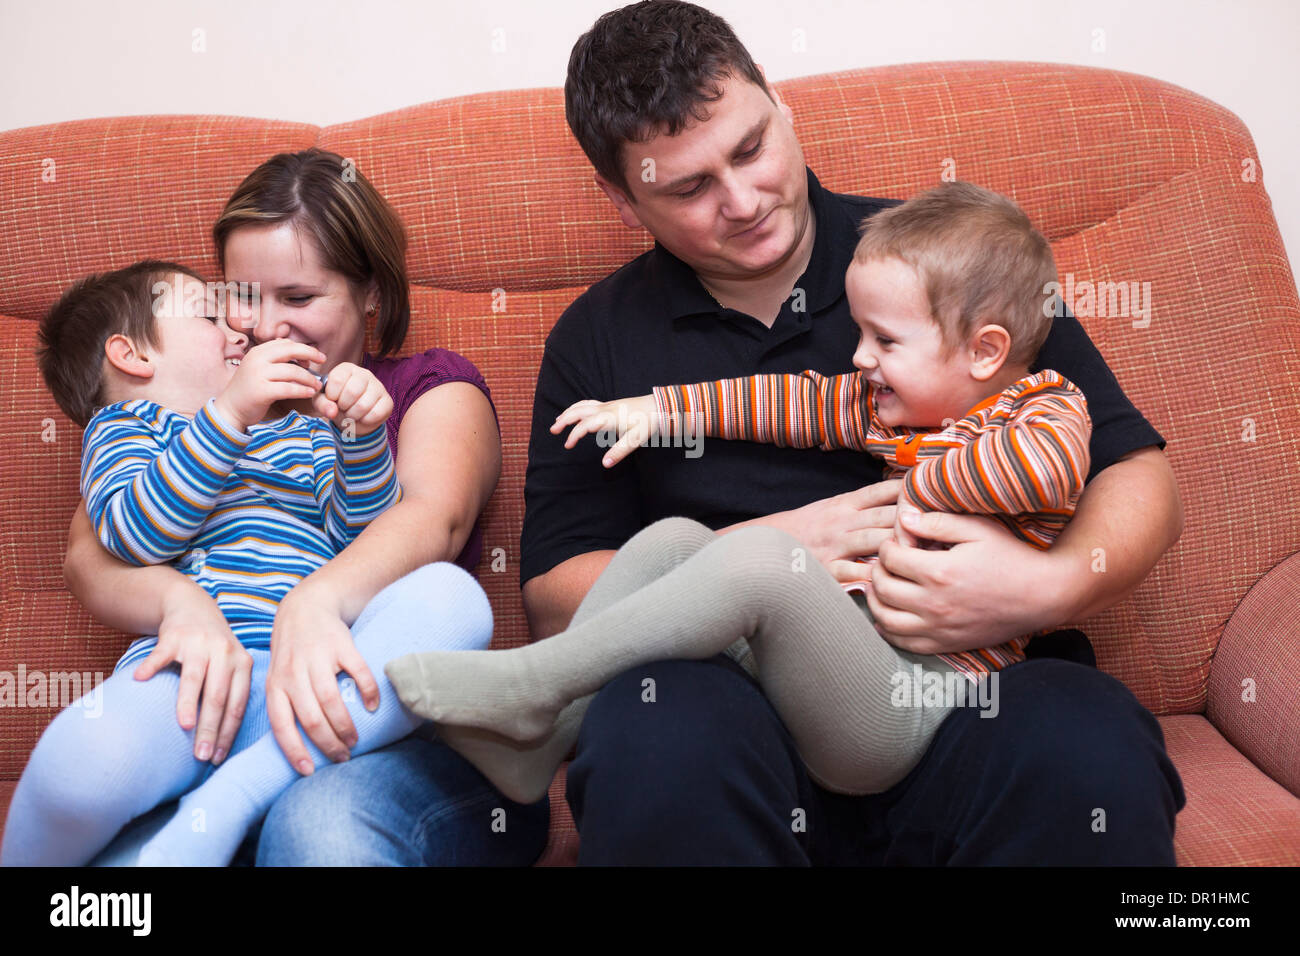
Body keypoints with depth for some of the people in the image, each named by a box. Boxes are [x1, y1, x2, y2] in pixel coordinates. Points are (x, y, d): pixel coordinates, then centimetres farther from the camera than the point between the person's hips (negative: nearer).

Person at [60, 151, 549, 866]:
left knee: (323, 825, -36)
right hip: (223, 705, 2)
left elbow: (436, 517, -8)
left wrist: (315, 602, -29)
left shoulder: (430, 384, 16)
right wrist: (179, 599, -19)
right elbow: (91, 553, 6)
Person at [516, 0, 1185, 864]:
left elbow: (1140, 478, 8)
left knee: (1088, 751, -34)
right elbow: (554, 597, 8)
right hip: (740, 688, 1)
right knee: (656, 737, -34)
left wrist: (1056, 585, -15)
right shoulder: (598, 338, 13)